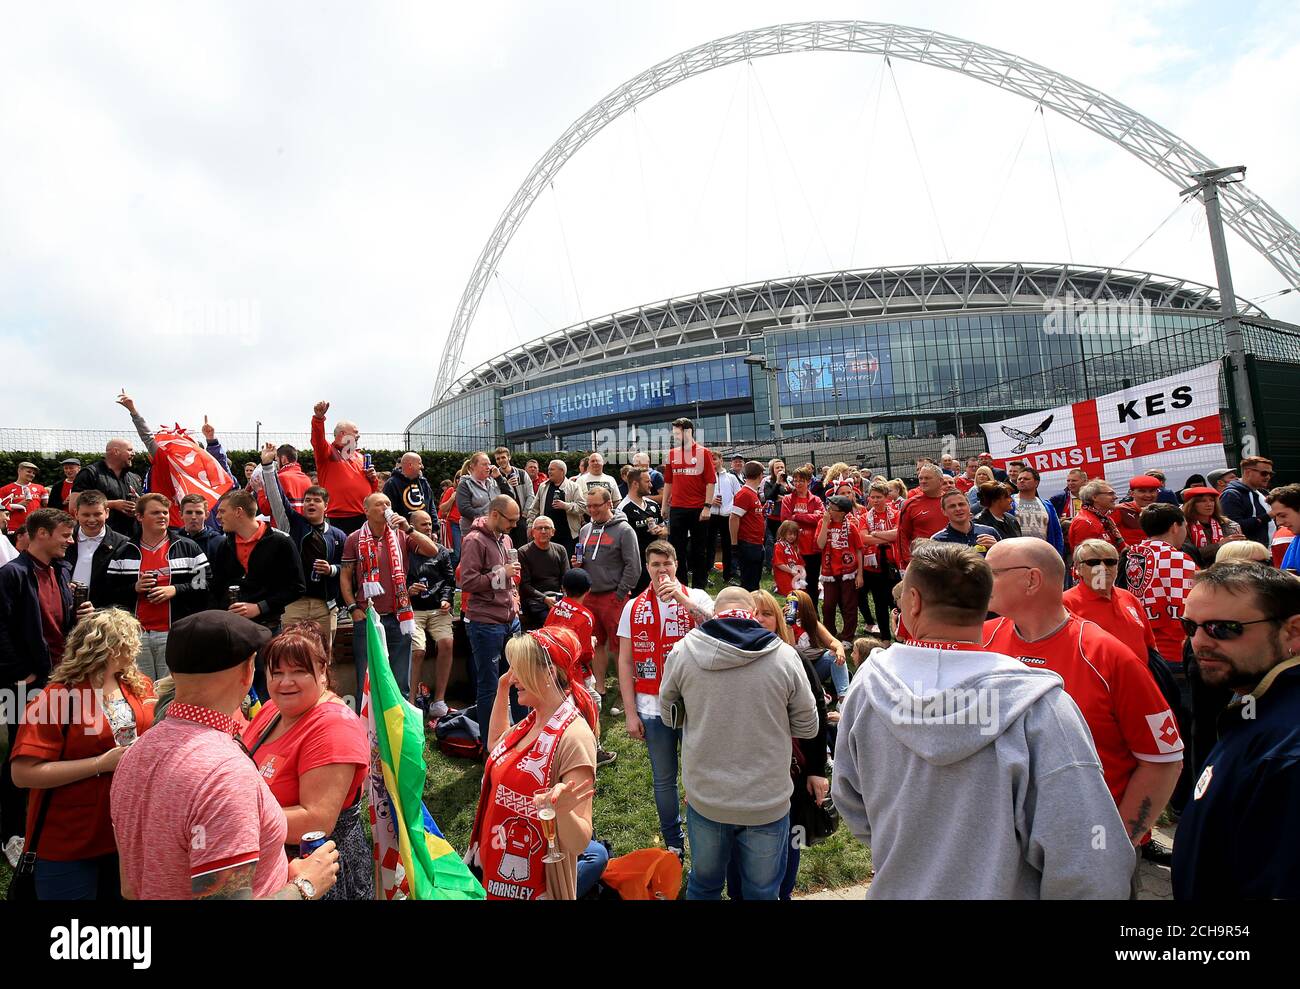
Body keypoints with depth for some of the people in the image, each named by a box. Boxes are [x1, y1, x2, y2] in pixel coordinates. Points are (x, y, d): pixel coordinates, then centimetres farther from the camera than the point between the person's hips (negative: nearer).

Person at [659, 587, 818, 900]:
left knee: (704, 885, 25)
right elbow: (807, 727, -3)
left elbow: (670, 717, 3)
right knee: (762, 891, 22)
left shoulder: (683, 651, -12)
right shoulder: (784, 656, -15)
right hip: (767, 802, -1)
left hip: (704, 799, 1)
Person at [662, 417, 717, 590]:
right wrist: (664, 506, 11)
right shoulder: (672, 454, 8)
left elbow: (711, 481, -6)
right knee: (676, 548, 6)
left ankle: (699, 587, 18)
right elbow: (668, 482, 13)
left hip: (699, 509, -3)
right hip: (677, 509, 3)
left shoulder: (703, 453, -3)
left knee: (699, 550, 7)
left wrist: (707, 506, -12)